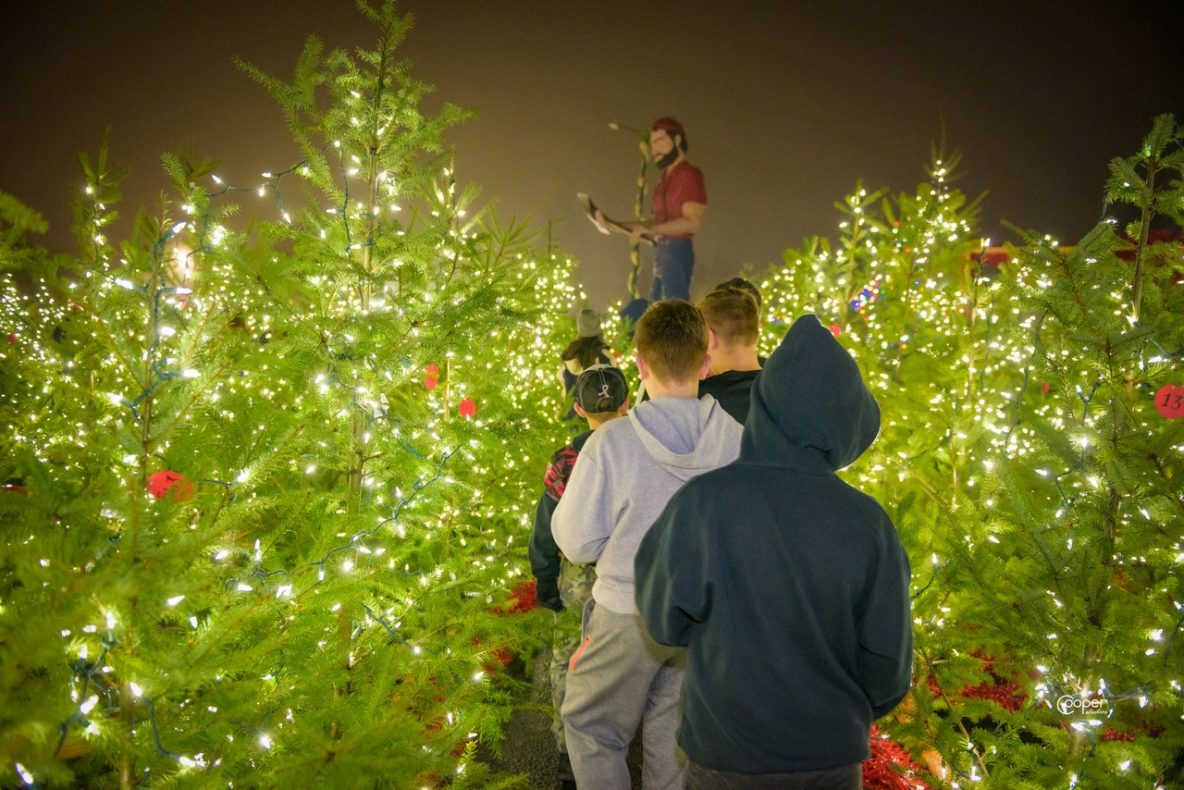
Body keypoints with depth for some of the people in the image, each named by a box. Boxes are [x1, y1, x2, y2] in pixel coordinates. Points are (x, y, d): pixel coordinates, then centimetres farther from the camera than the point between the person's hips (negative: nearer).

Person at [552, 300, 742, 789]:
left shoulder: (611, 442, -20)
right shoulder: (737, 437, -12)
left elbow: (578, 544, -11)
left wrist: (564, 503, 7)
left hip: (627, 616, -3)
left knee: (591, 728, 19)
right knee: (673, 741, 18)